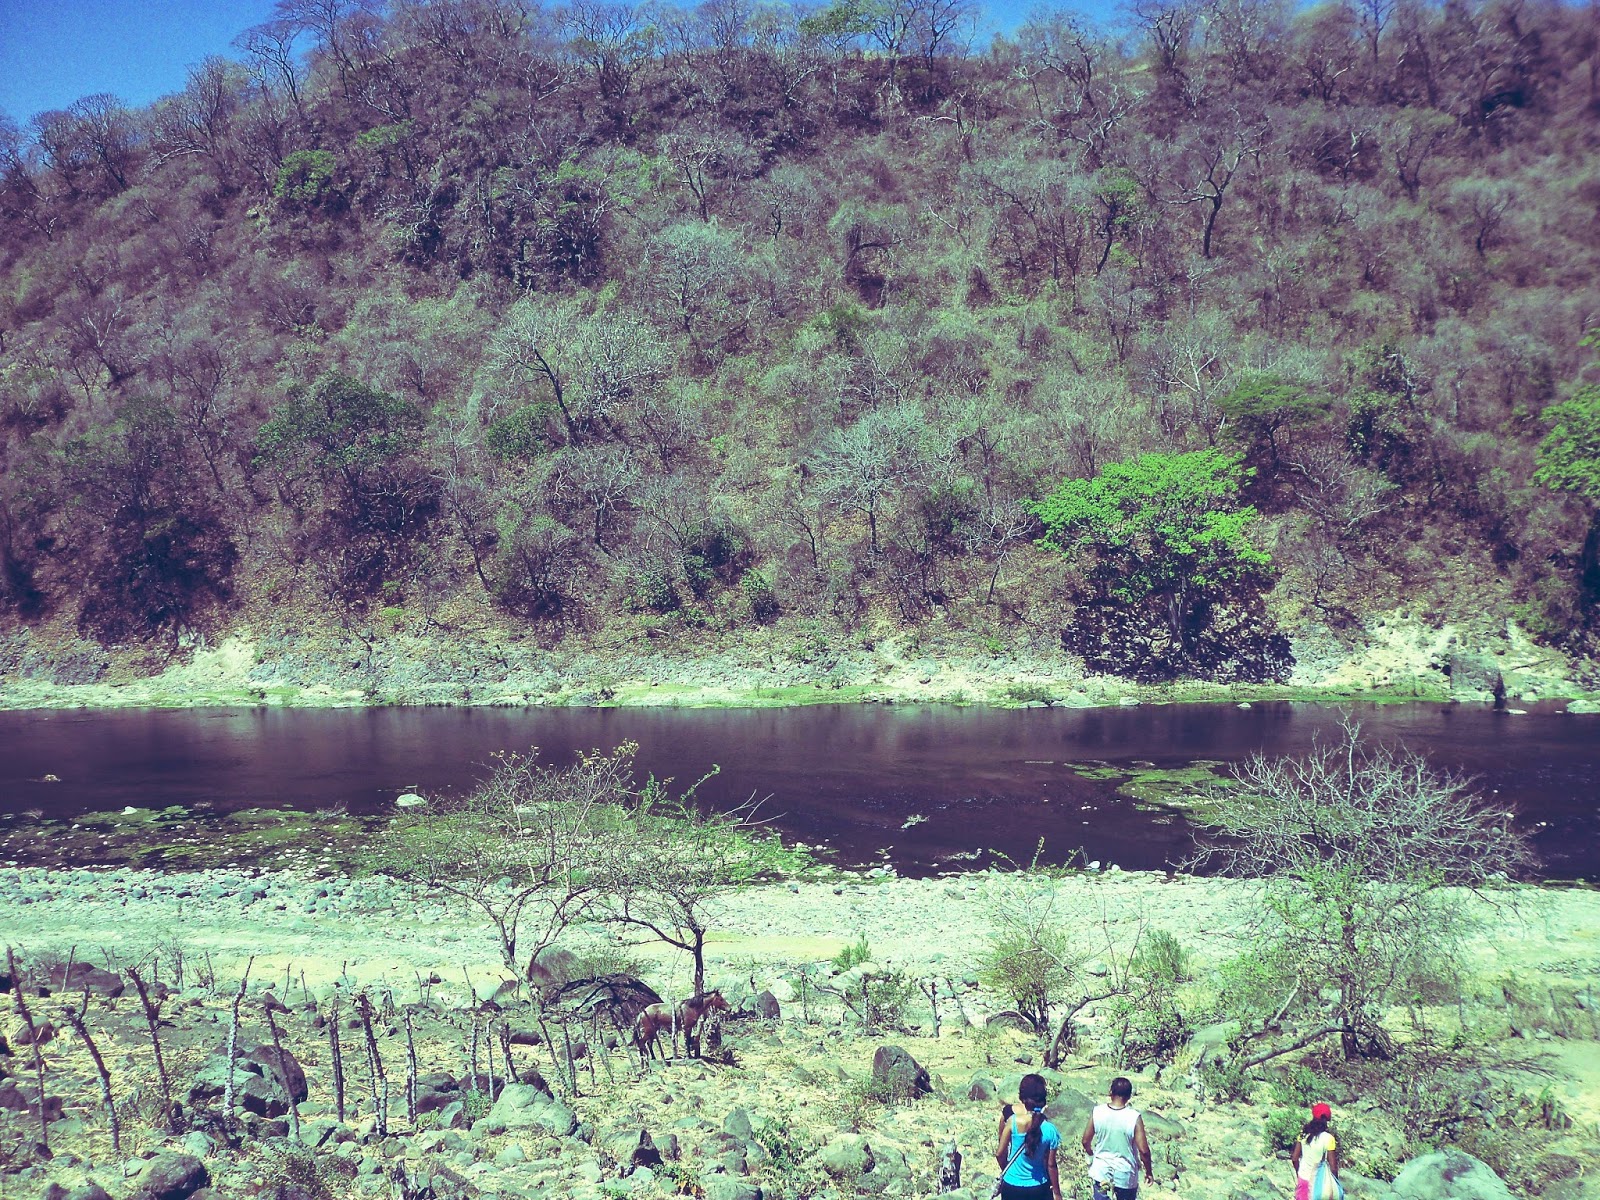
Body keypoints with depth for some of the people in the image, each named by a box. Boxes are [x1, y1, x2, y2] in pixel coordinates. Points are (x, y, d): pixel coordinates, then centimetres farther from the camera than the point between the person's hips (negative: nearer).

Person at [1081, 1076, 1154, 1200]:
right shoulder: (1134, 1117, -20)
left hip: (1101, 1172, 2)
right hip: (1125, 1176, -2)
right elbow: (1143, 1150, -19)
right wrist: (1149, 1171, -1)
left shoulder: (1097, 1112, -12)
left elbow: (1086, 1141, -3)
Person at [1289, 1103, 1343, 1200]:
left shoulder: (1304, 1134, -7)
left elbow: (1294, 1159, -1)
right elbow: (1333, 1167, -17)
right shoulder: (1328, 1138, -20)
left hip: (1303, 1178, 4)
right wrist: (1336, 1183, -1)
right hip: (1319, 1182, -4)